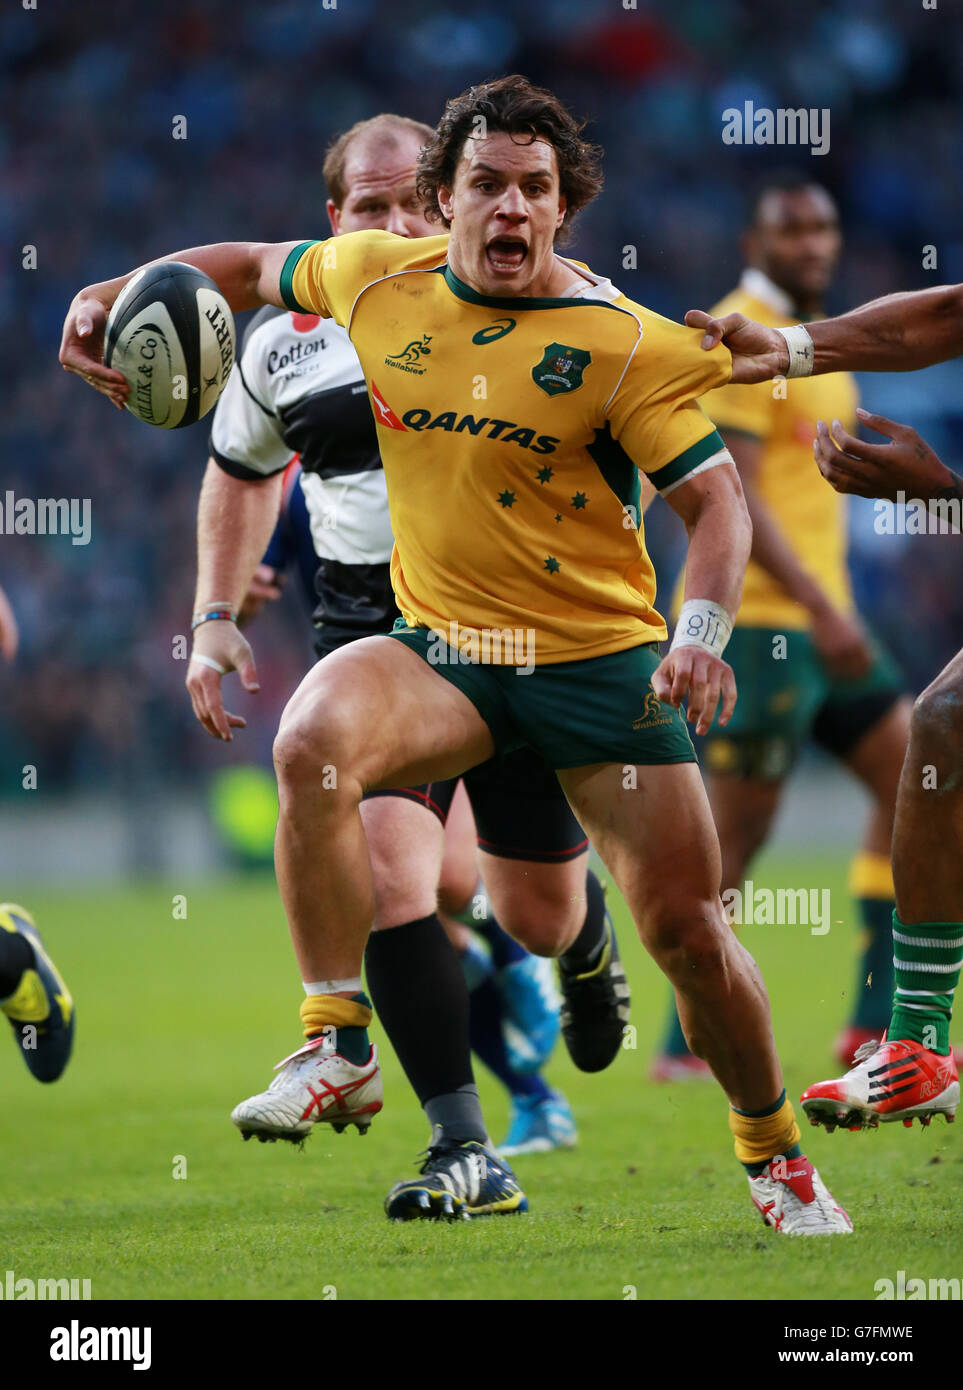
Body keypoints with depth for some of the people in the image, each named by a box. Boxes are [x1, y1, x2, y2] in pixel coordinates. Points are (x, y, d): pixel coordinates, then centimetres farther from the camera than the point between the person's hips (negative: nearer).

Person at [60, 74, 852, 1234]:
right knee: (312, 746, -31)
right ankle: (337, 1045, -20)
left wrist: (701, 636, -27)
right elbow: (253, 268, 20)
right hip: (438, 650, 2)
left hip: (600, 659, -2)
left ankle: (774, 1157, 23)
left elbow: (715, 497, -10)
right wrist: (114, 296, 9)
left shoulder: (623, 343, -9)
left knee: (688, 930, -2)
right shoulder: (375, 280, 1)